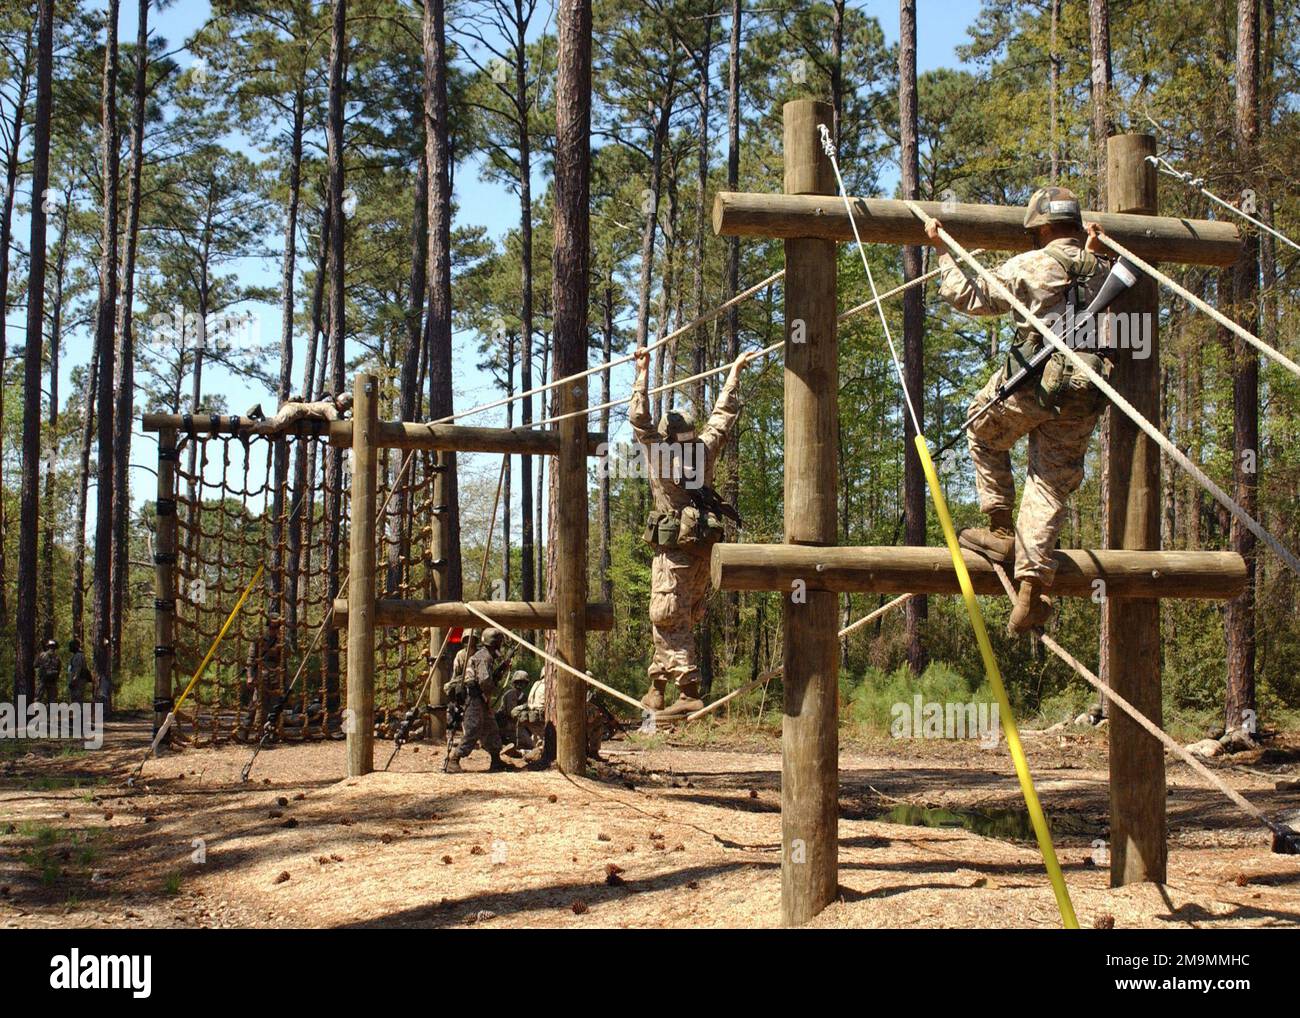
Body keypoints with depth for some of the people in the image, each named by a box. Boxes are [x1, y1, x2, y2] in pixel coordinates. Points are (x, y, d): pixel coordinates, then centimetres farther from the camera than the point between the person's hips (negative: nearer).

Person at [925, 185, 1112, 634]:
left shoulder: (1030, 266, -4)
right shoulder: (1102, 271, 11)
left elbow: (968, 295, 3)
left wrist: (944, 250, 14)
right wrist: (1094, 253, 39)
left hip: (1032, 383, -4)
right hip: (1084, 395, 4)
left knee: (984, 434, 25)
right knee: (1051, 486, 5)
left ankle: (1000, 530, 20)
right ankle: (1033, 586, -3)